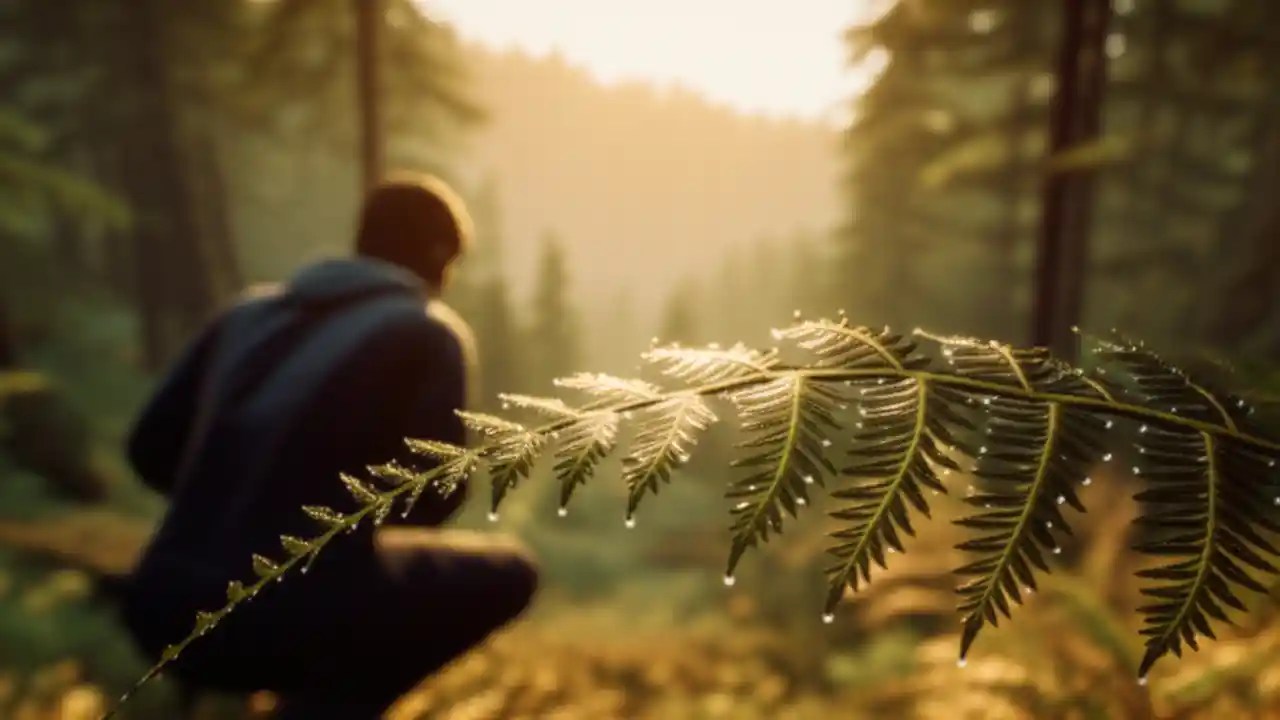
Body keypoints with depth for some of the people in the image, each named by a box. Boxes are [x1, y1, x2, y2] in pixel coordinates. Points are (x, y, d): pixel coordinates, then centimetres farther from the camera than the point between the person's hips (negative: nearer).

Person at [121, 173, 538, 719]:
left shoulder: (252, 311, 13)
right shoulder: (427, 333, -2)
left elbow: (150, 451, 15)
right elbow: (436, 492, -2)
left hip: (162, 613, 7)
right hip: (284, 617, -7)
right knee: (507, 573, 11)